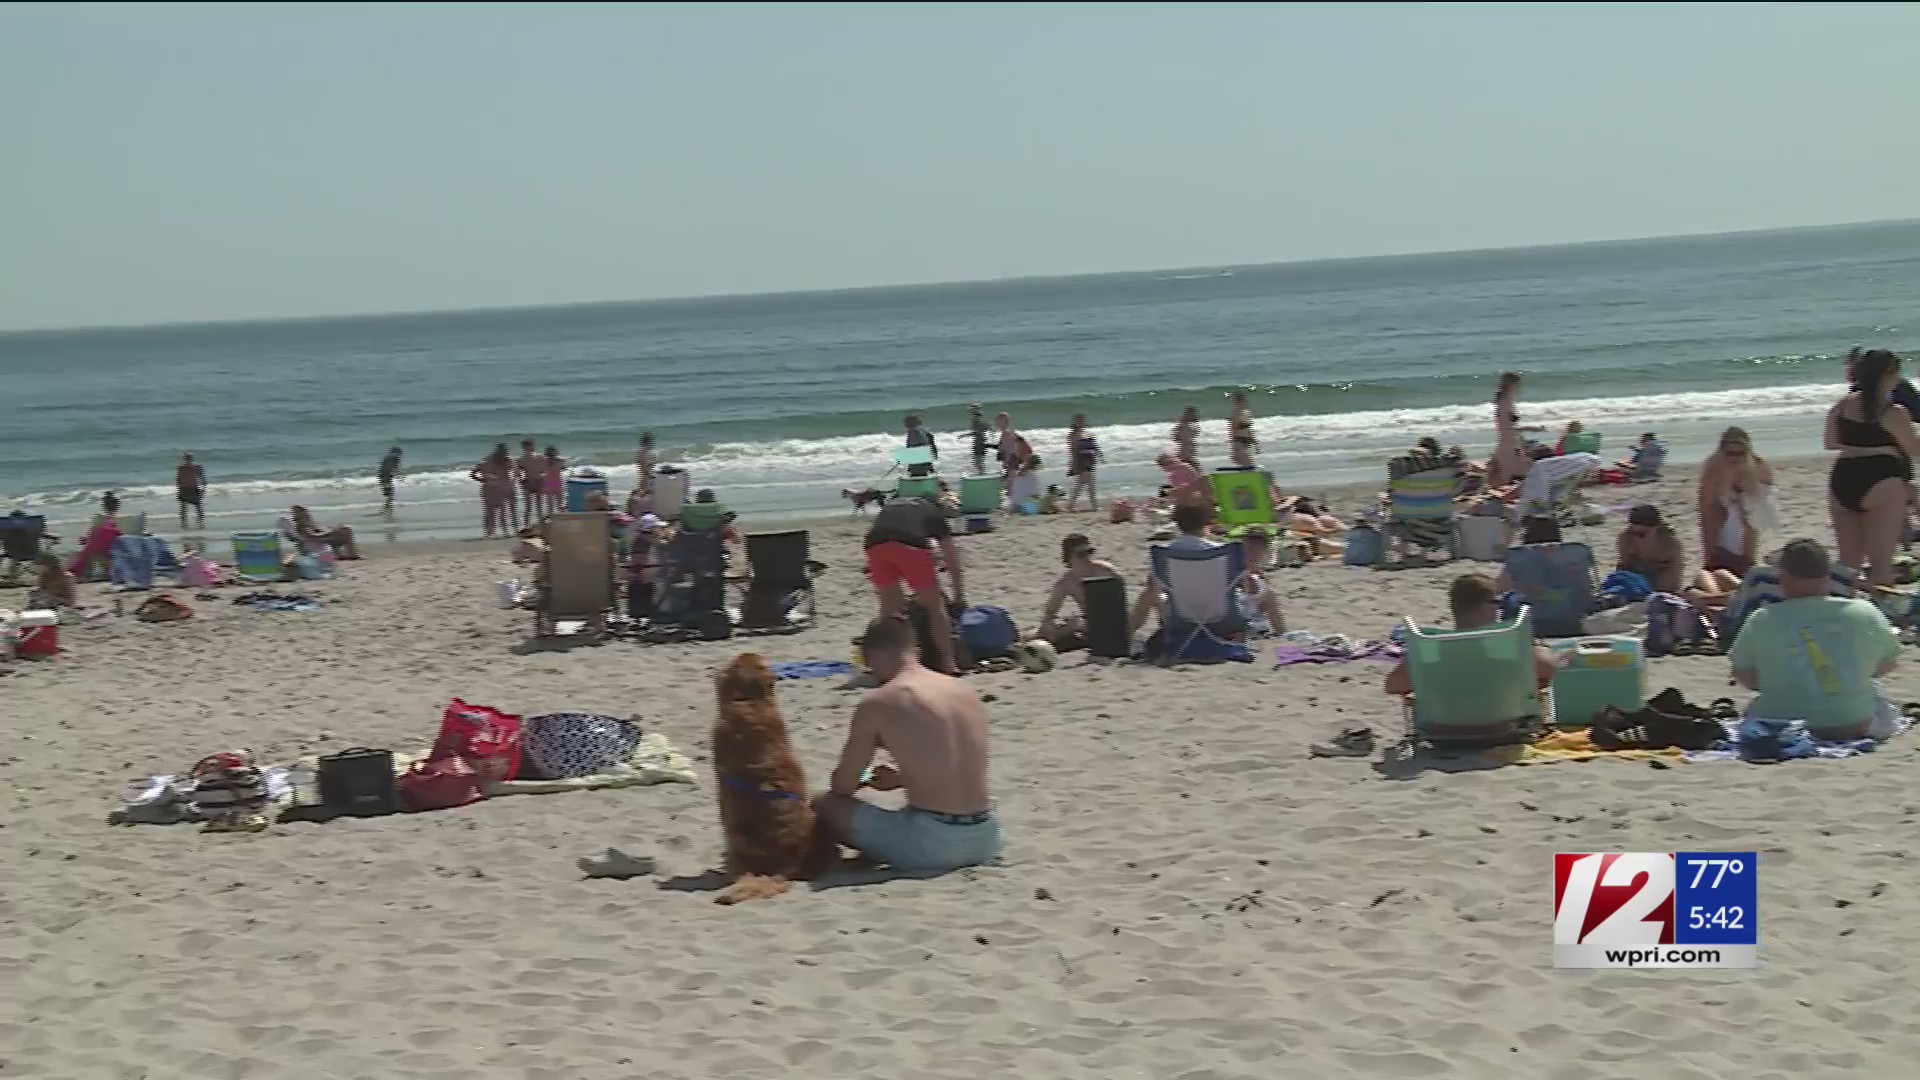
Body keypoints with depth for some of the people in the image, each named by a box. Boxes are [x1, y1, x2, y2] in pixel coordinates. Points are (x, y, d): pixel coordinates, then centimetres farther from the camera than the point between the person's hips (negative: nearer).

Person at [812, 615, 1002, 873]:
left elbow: (842, 786, 1)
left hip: (932, 844, -6)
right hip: (985, 840, 6)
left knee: (824, 806, 12)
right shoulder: (966, 691, 10)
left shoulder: (877, 705, -8)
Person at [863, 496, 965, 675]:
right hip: (912, 546, -3)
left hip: (876, 546, 3)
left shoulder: (888, 508, 40)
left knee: (888, 608, 19)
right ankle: (948, 663, 9)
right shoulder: (933, 512, 32)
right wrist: (959, 597, 40)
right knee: (936, 608, 11)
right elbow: (952, 559, 31)